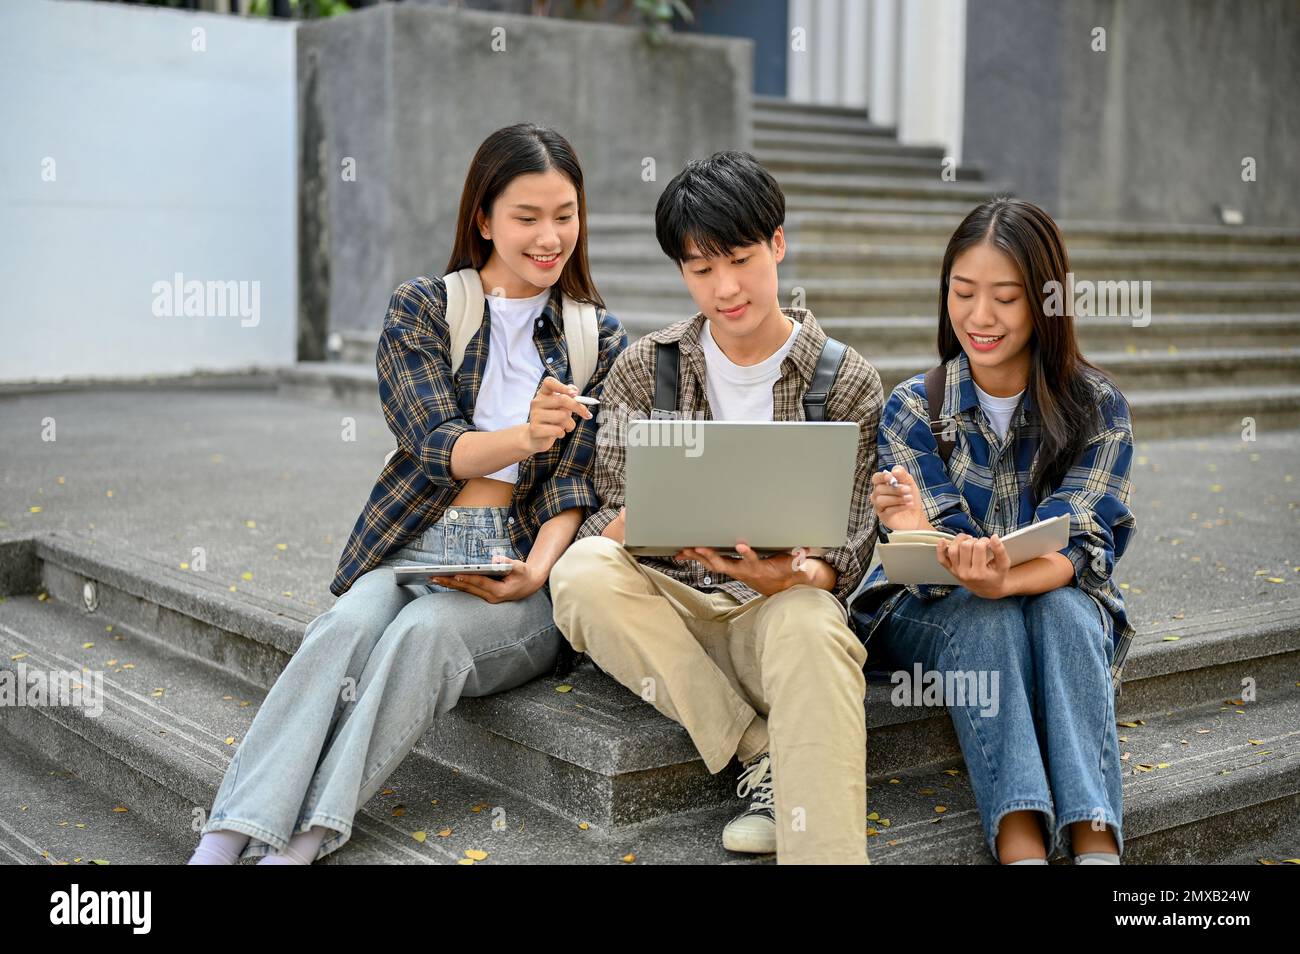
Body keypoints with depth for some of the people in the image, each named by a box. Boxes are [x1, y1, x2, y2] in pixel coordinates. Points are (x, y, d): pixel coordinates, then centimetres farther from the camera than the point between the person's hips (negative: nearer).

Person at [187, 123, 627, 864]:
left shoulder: (603, 341, 10)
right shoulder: (419, 311, 7)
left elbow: (576, 484, 3)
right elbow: (440, 447, -5)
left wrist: (534, 573, -16)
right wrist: (525, 436, -27)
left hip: (524, 564, 0)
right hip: (412, 548, 1)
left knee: (425, 630, -33)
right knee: (349, 624, -32)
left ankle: (300, 844, -37)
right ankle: (224, 842, -37)